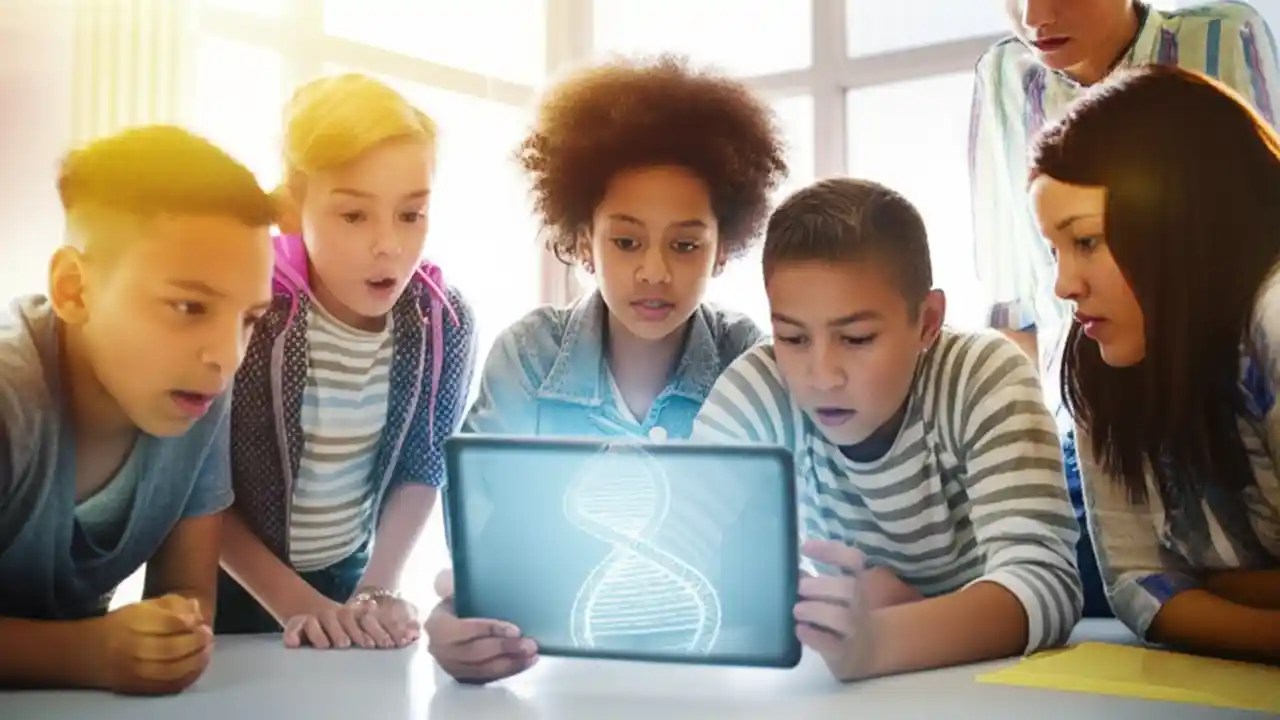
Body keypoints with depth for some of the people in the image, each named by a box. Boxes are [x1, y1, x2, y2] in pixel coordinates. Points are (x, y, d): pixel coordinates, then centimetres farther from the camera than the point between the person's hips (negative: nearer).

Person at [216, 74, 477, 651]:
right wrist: (295, 603, -19)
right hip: (221, 588, -2)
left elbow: (421, 468, -2)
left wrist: (377, 590, -13)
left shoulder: (443, 321, -14)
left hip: (346, 579, 3)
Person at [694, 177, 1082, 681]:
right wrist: (837, 615, -31)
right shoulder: (756, 390, -18)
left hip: (985, 670, -2)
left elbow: (1046, 582, -33)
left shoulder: (986, 379, -22)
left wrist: (878, 639, -49)